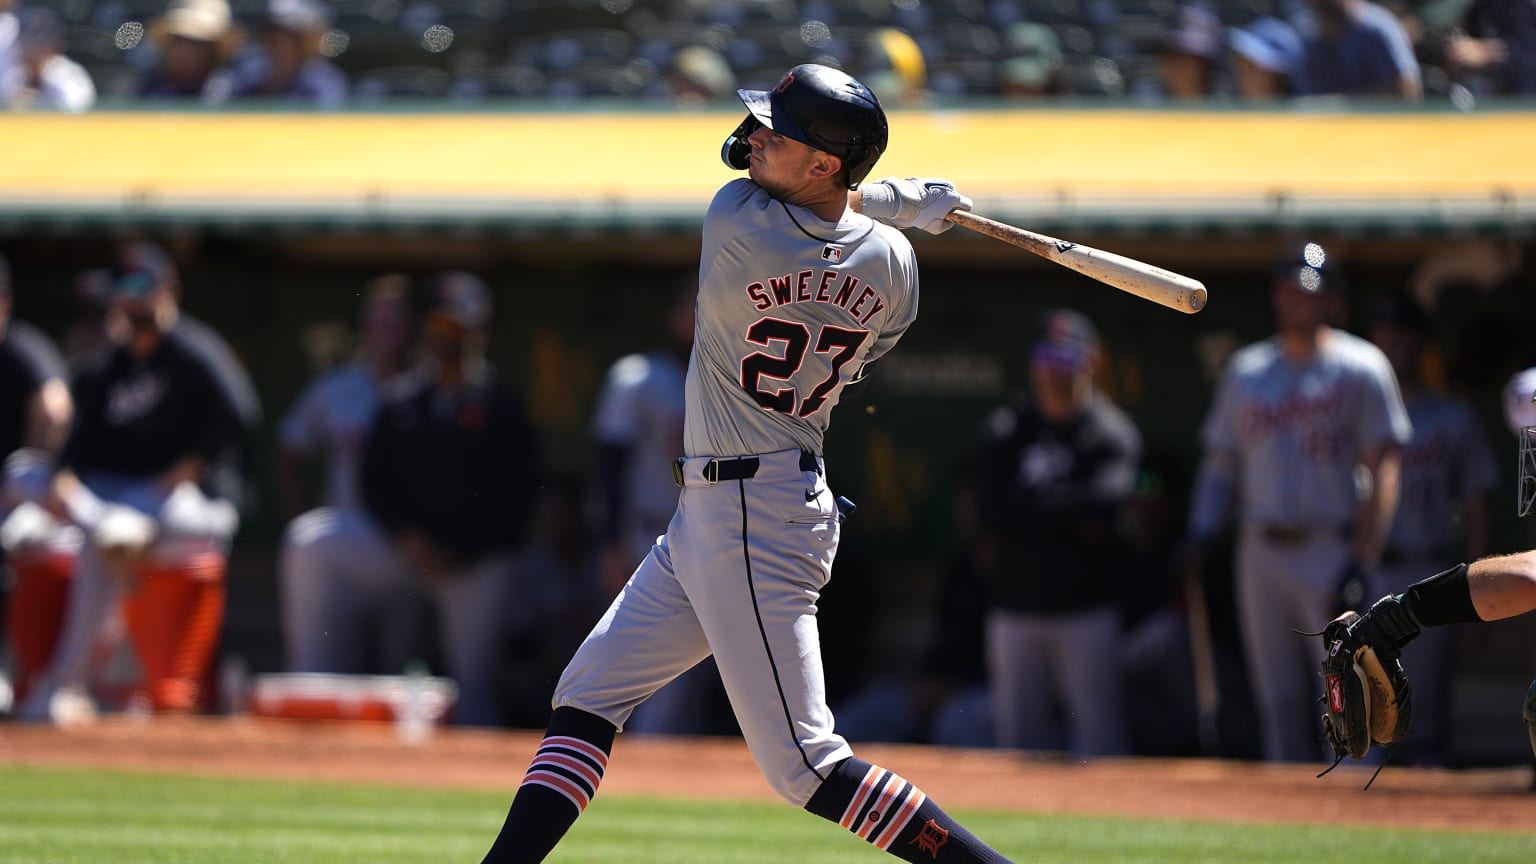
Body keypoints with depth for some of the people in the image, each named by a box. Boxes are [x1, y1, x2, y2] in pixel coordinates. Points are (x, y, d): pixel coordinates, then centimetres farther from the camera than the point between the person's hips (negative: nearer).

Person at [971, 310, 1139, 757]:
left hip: (1086, 609, -4)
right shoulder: (1007, 431, 9)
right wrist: (1071, 516, -8)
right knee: (1017, 733, 6)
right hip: (1015, 604, 4)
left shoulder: (1110, 432, 0)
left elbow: (1105, 503, -17)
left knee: (1097, 736, -6)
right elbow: (991, 515, -3)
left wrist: (1031, 509, -6)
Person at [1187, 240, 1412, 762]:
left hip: (1331, 549, -5)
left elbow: (1382, 467, -5)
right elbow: (1220, 459, 18)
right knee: (1277, 699, 6)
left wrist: (1363, 559, -13)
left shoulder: (1360, 367, 0)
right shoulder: (1244, 370, 14)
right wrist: (1203, 526, 1)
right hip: (1261, 552, 5)